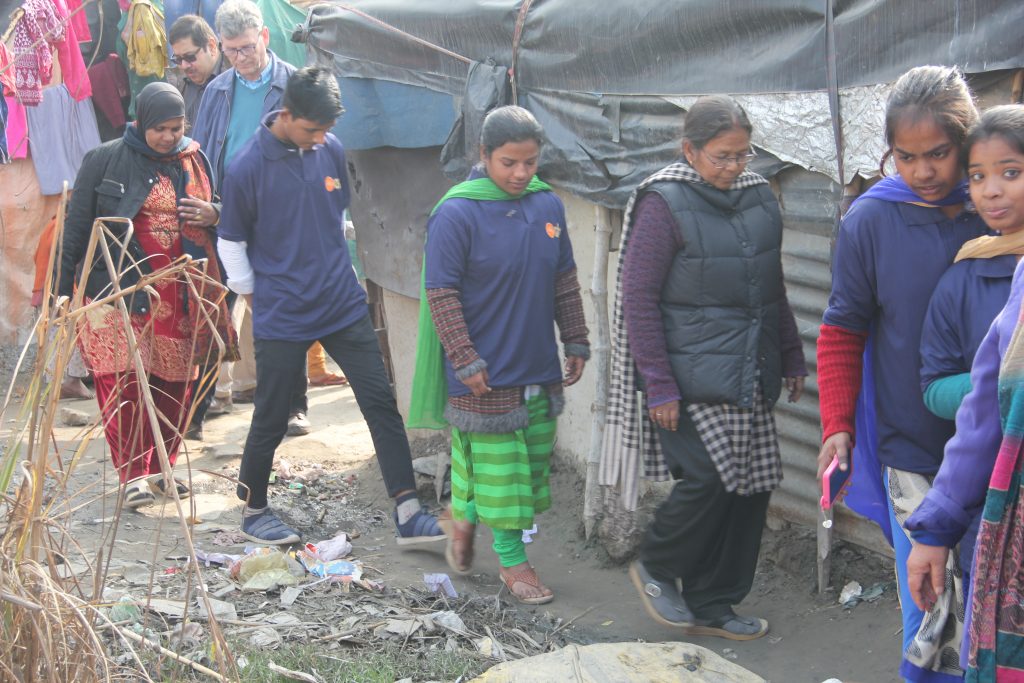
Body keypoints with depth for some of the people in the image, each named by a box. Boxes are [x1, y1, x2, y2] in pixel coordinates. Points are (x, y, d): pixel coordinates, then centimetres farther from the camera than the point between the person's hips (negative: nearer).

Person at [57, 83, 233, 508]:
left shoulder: (195, 160, 10)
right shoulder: (105, 161, -1)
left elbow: (219, 212, 24)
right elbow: (76, 226, 1)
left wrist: (213, 216, -1)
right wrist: (63, 289, -2)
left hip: (182, 295, 4)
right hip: (120, 291, -4)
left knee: (176, 384, 6)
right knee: (123, 382, -10)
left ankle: (159, 467, 20)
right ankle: (133, 473, 1)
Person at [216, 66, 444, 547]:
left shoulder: (331, 150, 1)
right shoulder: (248, 168, -13)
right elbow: (231, 243, -2)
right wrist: (256, 300, 2)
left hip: (344, 306, 4)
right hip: (282, 318, -4)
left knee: (381, 402, -1)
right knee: (271, 419, 7)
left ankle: (407, 512, 2)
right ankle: (253, 510, 29)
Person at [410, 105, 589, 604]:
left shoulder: (548, 205, 2)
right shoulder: (457, 214, -16)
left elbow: (565, 282, 12)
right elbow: (441, 296, -14)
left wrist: (576, 342, 12)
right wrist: (466, 362, -16)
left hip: (539, 369, 6)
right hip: (485, 375, -6)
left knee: (532, 461, 16)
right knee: (496, 465, 3)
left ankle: (465, 518, 37)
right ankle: (512, 561, 18)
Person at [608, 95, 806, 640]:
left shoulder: (759, 197, 10)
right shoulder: (664, 204, -9)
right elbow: (638, 300, -10)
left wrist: (791, 359, 18)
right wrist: (658, 385, -14)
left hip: (750, 377, 7)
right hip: (692, 379, -7)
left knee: (753, 485, 6)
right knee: (710, 478, -13)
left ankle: (711, 606, 20)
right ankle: (656, 568, 16)